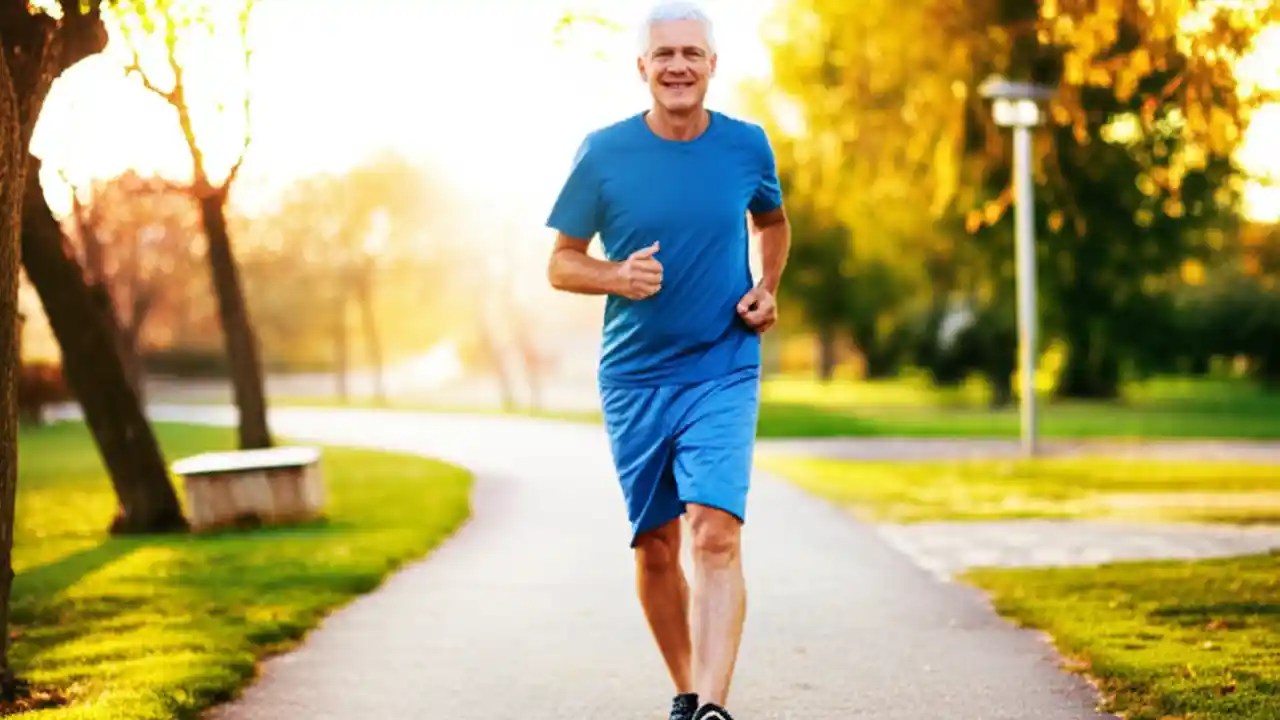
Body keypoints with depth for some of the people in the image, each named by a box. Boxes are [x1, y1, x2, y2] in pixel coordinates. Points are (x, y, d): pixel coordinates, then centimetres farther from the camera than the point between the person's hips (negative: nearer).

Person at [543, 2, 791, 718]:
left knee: (717, 536, -17)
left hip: (723, 372, -1)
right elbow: (561, 263, 2)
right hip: (634, 378, 1)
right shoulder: (604, 153, -4)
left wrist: (768, 290, 4)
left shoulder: (746, 146, 1)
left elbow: (773, 222, 22)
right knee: (656, 548, 10)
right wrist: (617, 276, -19)